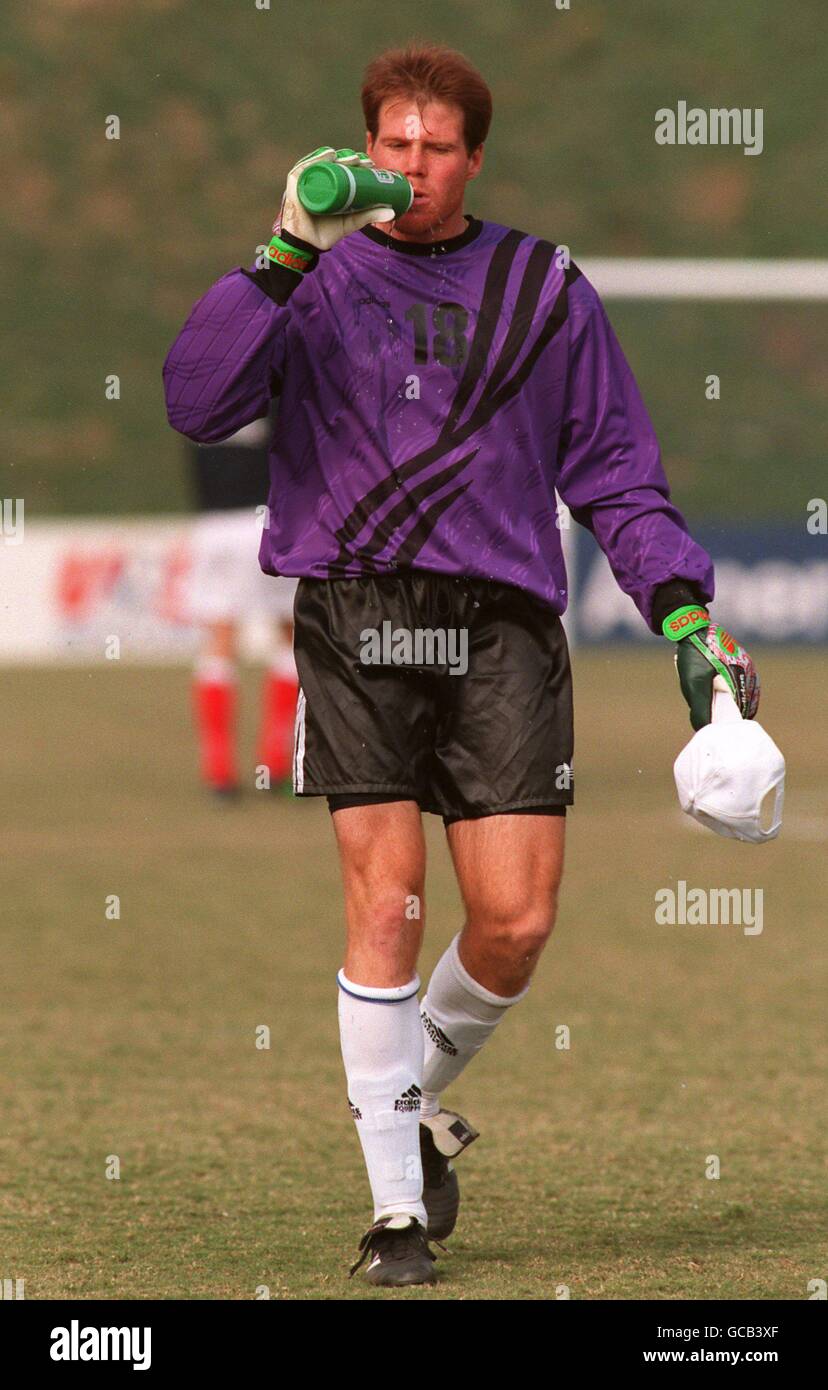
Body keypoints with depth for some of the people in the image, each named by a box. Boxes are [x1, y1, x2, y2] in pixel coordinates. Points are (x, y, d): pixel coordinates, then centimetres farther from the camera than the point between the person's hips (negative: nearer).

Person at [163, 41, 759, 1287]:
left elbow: (615, 470, 16)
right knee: (385, 906, -8)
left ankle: (423, 1090, 25)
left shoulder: (545, 292, 14)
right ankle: (397, 1207, 1)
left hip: (503, 620, 2)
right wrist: (288, 256, -15)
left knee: (516, 920, -7)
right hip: (357, 620, -1)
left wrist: (682, 611, 4)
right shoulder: (319, 284, 9)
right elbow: (198, 403, -7)